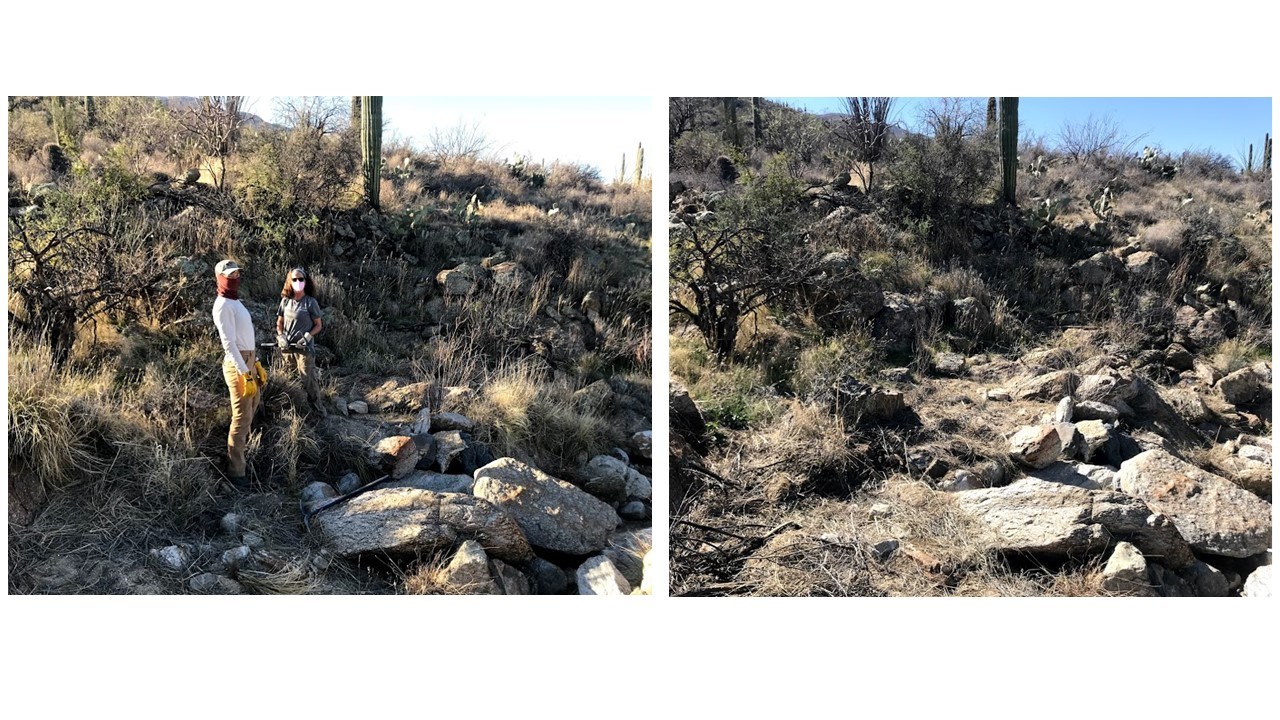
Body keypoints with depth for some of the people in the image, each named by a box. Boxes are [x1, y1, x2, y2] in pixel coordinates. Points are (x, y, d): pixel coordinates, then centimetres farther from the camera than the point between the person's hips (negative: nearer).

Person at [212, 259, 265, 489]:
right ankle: (235, 472, -6)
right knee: (242, 416, -9)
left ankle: (238, 434, 56)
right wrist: (245, 374, -25)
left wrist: (256, 365, 19)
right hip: (236, 364, -10)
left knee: (254, 400, 32)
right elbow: (229, 342, -20)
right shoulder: (223, 305, -14)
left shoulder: (236, 302, 17)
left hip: (247, 360, 10)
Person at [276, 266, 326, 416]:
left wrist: (308, 336, -18)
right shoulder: (285, 301, 4)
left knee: (308, 379, -5)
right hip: (287, 347, 5)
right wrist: (281, 337, -5)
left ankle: (317, 406, 7)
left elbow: (318, 325, -3)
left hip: (305, 348, -5)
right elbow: (279, 323, 12)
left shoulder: (310, 302, -7)